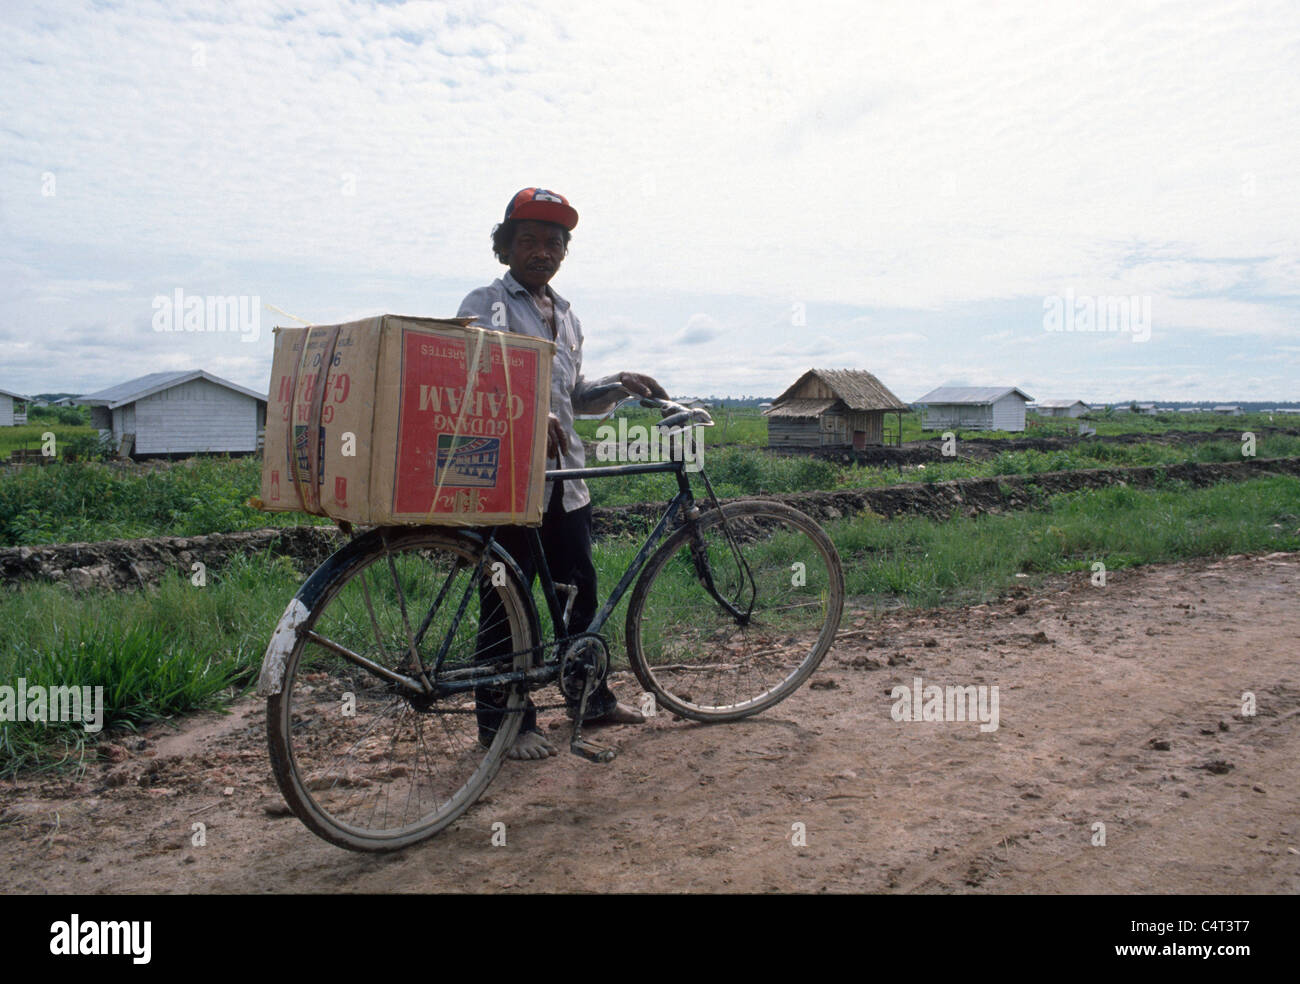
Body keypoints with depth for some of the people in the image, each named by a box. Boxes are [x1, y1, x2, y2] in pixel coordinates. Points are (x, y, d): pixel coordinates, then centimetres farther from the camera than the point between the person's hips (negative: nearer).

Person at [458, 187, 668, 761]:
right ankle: (503, 722, 11)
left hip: (565, 478, 7)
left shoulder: (565, 316, 20)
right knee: (507, 601, -1)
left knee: (580, 590, 14)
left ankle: (592, 698, 30)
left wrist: (620, 386, 10)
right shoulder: (486, 305, -2)